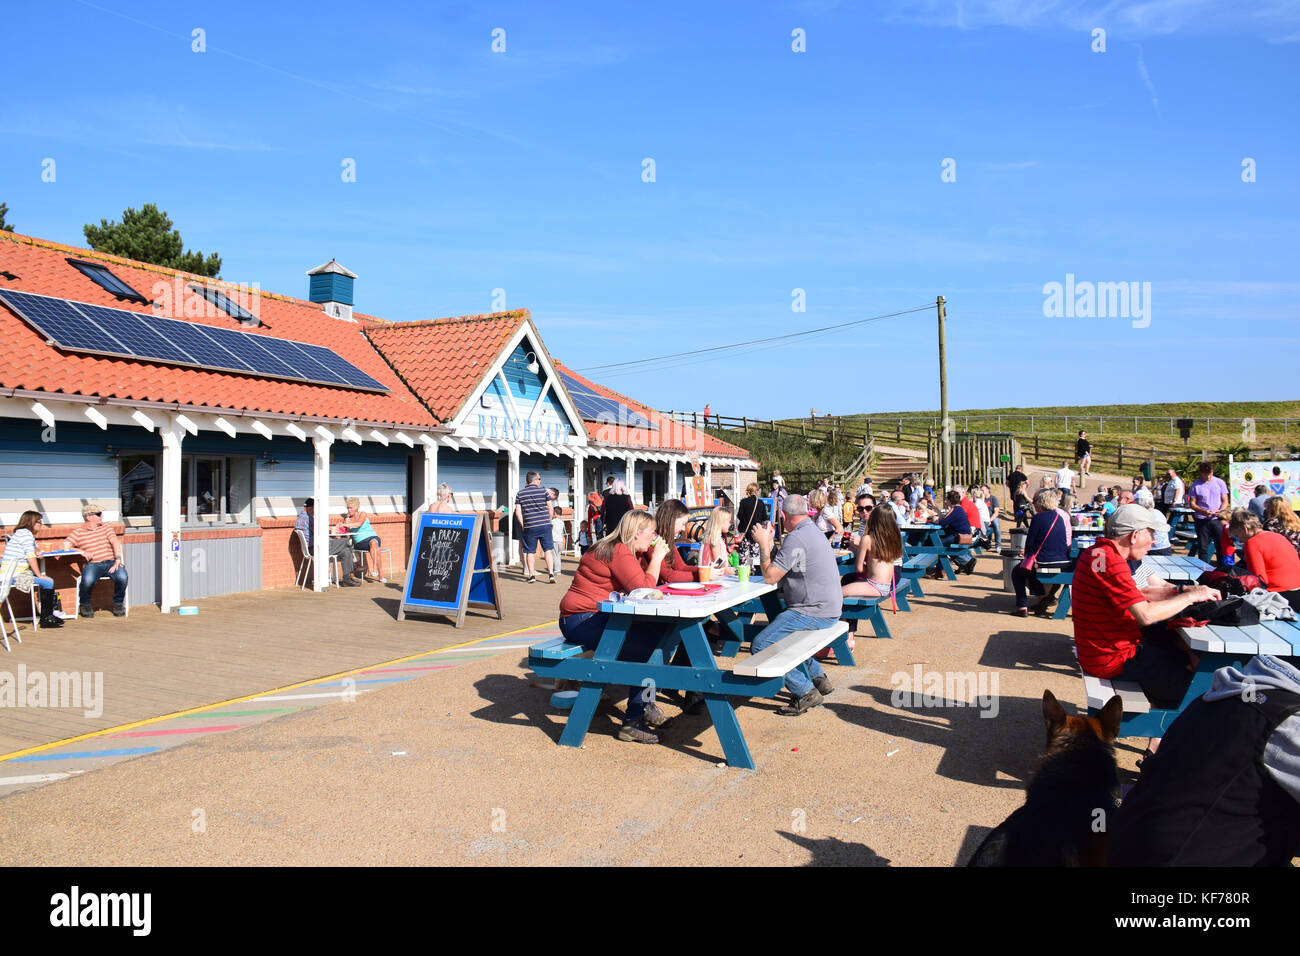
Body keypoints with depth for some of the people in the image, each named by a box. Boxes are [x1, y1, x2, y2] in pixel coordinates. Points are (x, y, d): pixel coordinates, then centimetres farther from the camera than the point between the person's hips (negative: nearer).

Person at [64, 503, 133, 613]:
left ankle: (118, 603, -3)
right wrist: (81, 551, -12)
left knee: (122, 577, -29)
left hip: (110, 562, 2)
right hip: (92, 564, -2)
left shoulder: (105, 527, 16)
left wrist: (117, 561, -8)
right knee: (88, 579, -34)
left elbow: (115, 543, 6)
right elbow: (64, 546, 0)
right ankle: (85, 604, -2)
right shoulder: (78, 531, 8)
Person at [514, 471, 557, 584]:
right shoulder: (543, 491, 1)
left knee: (530, 552, 9)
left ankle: (531, 575, 10)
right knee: (548, 549, 4)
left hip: (529, 527, 1)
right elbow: (550, 509, 1)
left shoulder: (520, 493, 5)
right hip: (545, 525, -1)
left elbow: (518, 512, 0)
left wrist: (523, 526, 7)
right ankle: (551, 574, -3)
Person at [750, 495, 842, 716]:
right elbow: (784, 567, 18)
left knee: (760, 644, -14)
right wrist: (770, 543, 22)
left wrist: (764, 544, -5)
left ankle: (805, 692, -10)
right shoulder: (814, 532, 16)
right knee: (781, 632, 30)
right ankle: (818, 678, 26)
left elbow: (770, 576, -16)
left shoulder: (797, 537, -17)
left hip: (814, 612, -11)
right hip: (829, 608, 11)